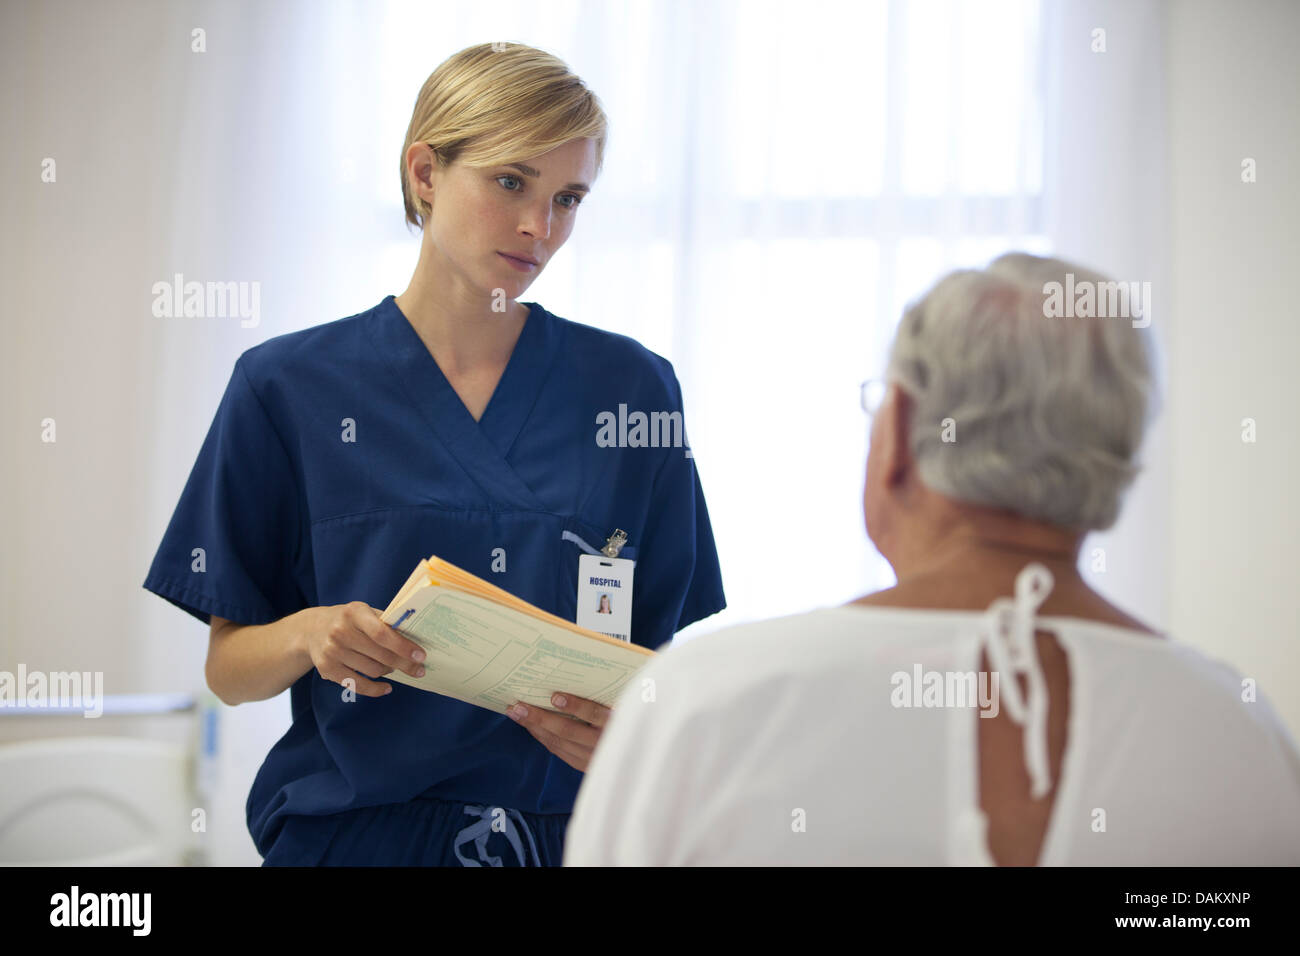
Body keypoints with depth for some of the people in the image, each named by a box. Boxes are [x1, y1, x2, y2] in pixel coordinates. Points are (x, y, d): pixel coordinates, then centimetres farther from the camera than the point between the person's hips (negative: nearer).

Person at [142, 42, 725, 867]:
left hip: (569, 833, 0)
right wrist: (308, 636, -20)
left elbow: (669, 648, 5)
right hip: (353, 830, 0)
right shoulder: (288, 389, -2)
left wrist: (629, 719, -16)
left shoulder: (634, 388, 2)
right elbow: (228, 669, 1)